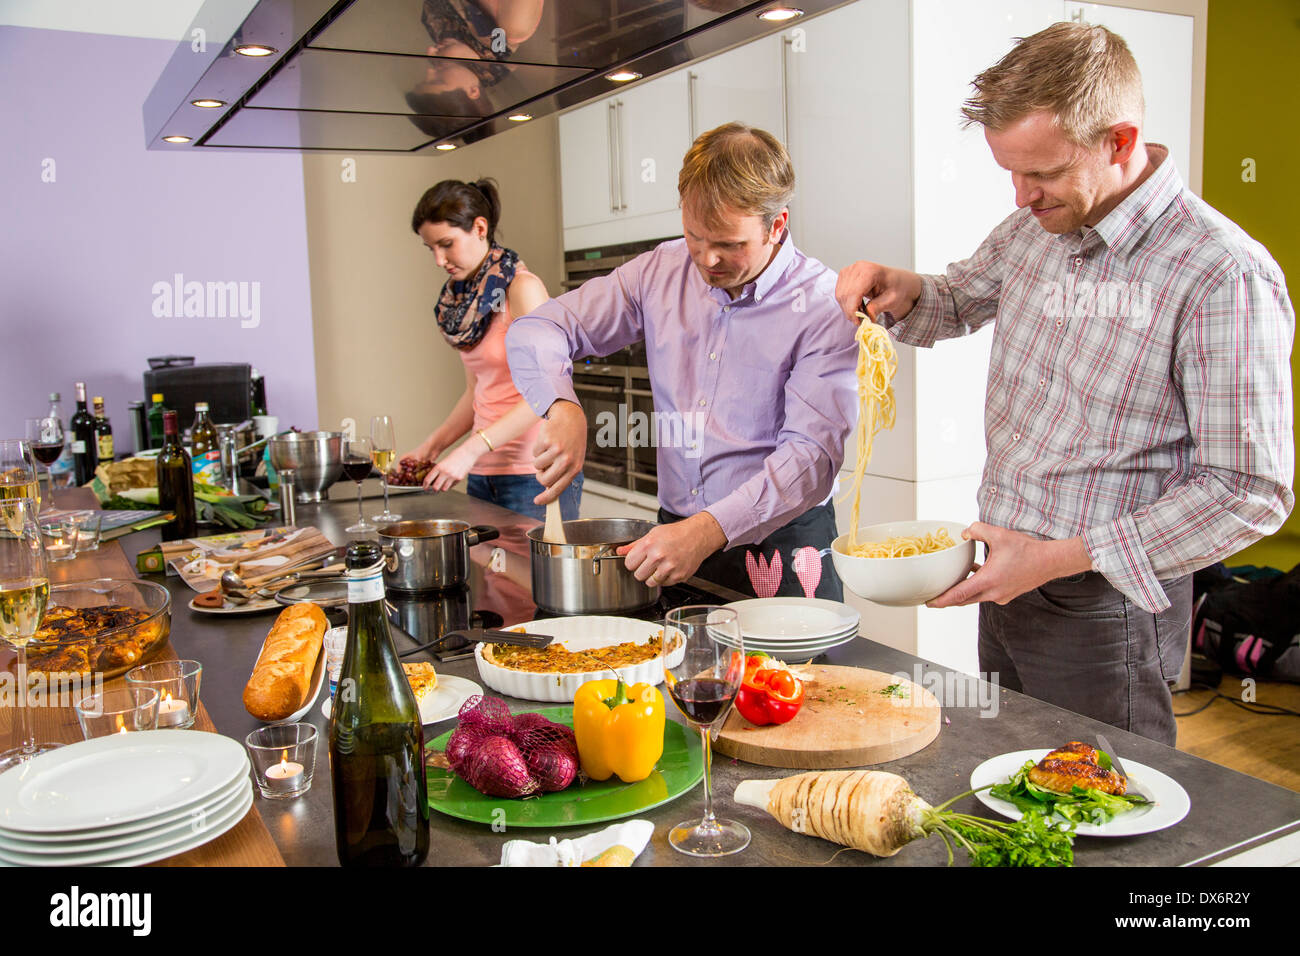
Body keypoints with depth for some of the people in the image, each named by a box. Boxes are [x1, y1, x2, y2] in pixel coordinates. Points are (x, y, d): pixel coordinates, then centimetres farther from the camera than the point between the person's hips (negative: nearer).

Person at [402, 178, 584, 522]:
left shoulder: (522, 288, -11)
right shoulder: (463, 297, 12)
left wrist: (470, 450, -22)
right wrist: (432, 446, 8)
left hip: (533, 473, -7)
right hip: (483, 474, 7)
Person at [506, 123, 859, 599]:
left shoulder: (824, 305, -10)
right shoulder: (662, 271, 4)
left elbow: (810, 453, -18)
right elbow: (536, 331, 5)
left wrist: (709, 531, -30)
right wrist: (562, 409, -16)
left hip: (781, 548, -3)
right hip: (676, 531, 4)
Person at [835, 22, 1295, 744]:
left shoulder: (1225, 277, -21)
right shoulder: (1037, 227, 2)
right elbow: (959, 301, 22)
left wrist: (1057, 557, -22)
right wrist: (902, 291, -3)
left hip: (1105, 602, -7)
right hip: (1006, 578, 7)